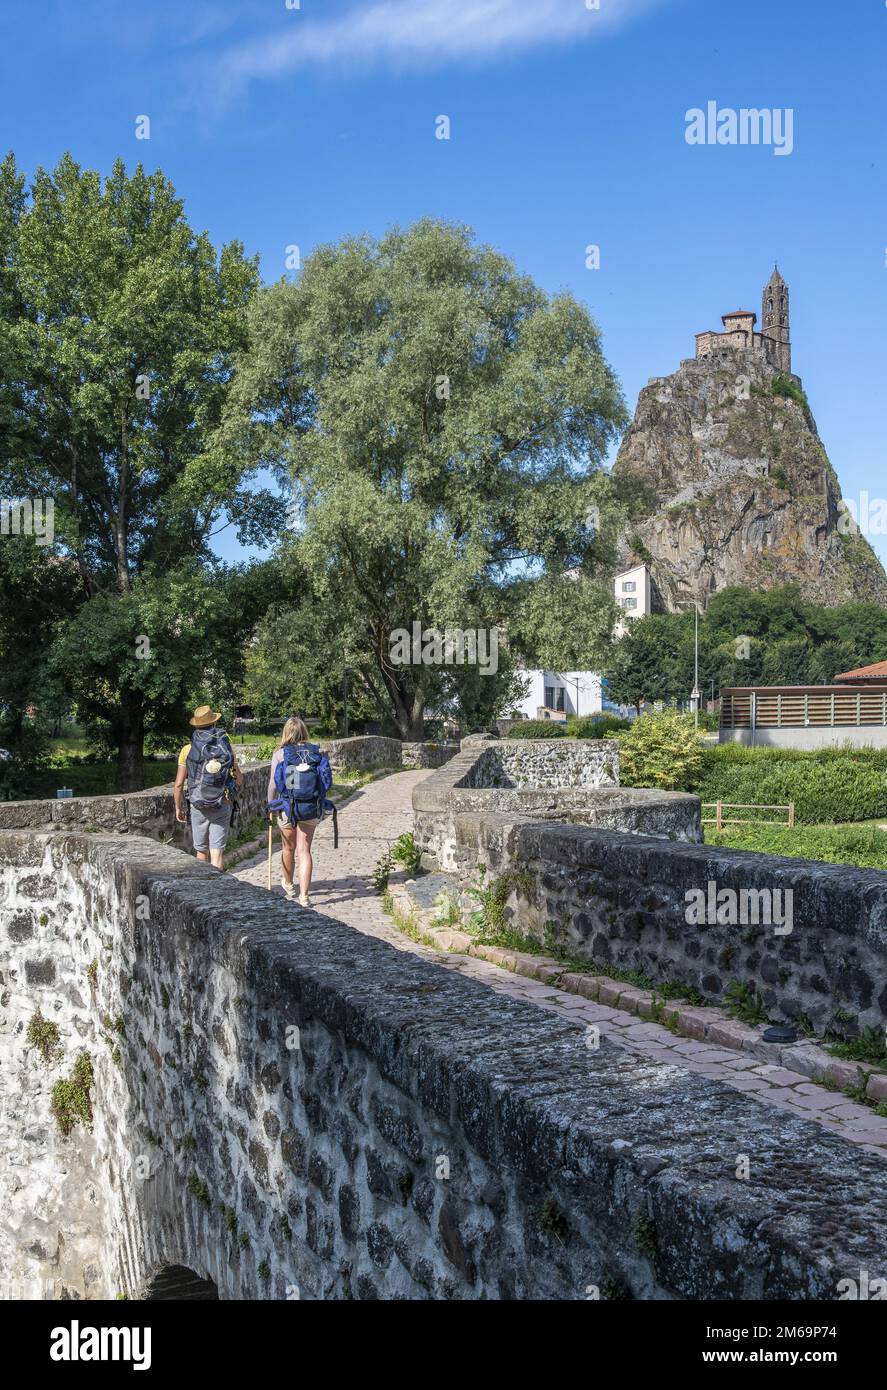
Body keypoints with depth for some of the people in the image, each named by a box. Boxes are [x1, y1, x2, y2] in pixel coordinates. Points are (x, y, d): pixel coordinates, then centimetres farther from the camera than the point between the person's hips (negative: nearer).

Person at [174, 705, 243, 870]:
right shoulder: (225, 747, -2)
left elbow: (178, 785, -4)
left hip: (198, 807, 0)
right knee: (217, 851, -1)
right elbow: (239, 779, 1)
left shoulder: (187, 750, -4)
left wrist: (178, 808, 11)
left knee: (201, 850, 15)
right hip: (222, 807, 0)